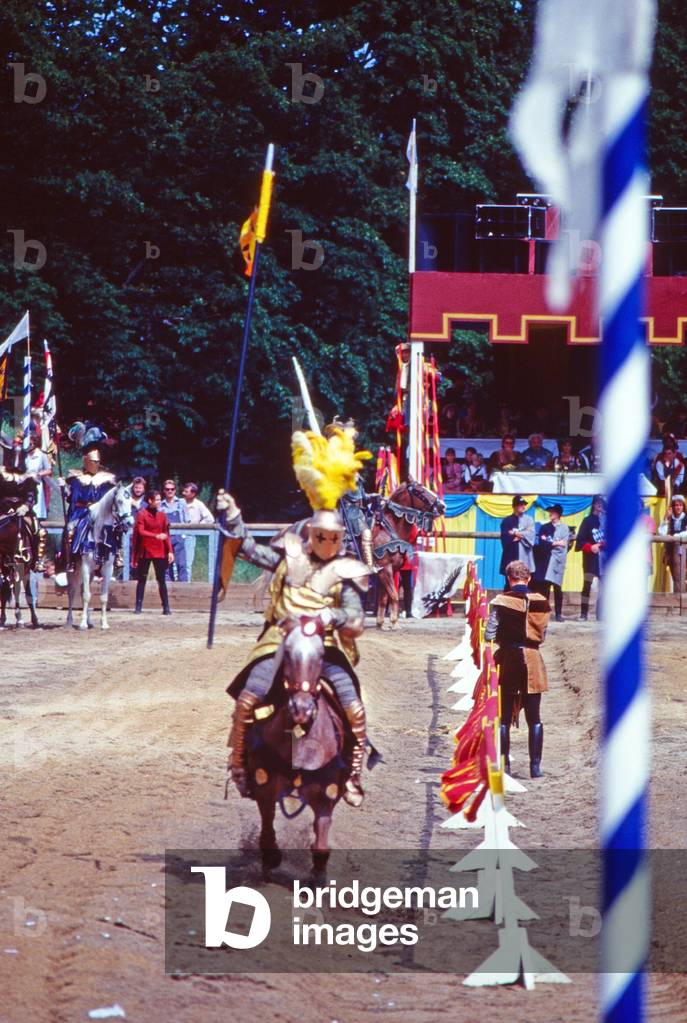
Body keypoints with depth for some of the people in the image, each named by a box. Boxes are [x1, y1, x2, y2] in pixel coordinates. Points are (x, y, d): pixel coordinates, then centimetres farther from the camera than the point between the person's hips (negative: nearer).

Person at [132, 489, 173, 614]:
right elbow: (140, 532, -12)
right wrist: (156, 536, -24)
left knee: (161, 580, 3)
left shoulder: (162, 515, 8)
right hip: (145, 552, -3)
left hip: (160, 552, 3)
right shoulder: (142, 514, -4)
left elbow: (166, 534, 9)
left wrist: (170, 551, 3)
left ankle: (166, 607, 5)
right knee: (142, 579, 4)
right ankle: (138, 607, 9)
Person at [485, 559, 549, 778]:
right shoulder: (541, 602, -2)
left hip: (508, 659, -1)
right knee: (534, 718, 7)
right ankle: (535, 766, 4)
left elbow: (489, 634, -10)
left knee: (505, 717, 8)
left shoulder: (501, 602, -9)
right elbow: (544, 635, 4)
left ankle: (504, 765, 7)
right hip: (533, 661, 1)